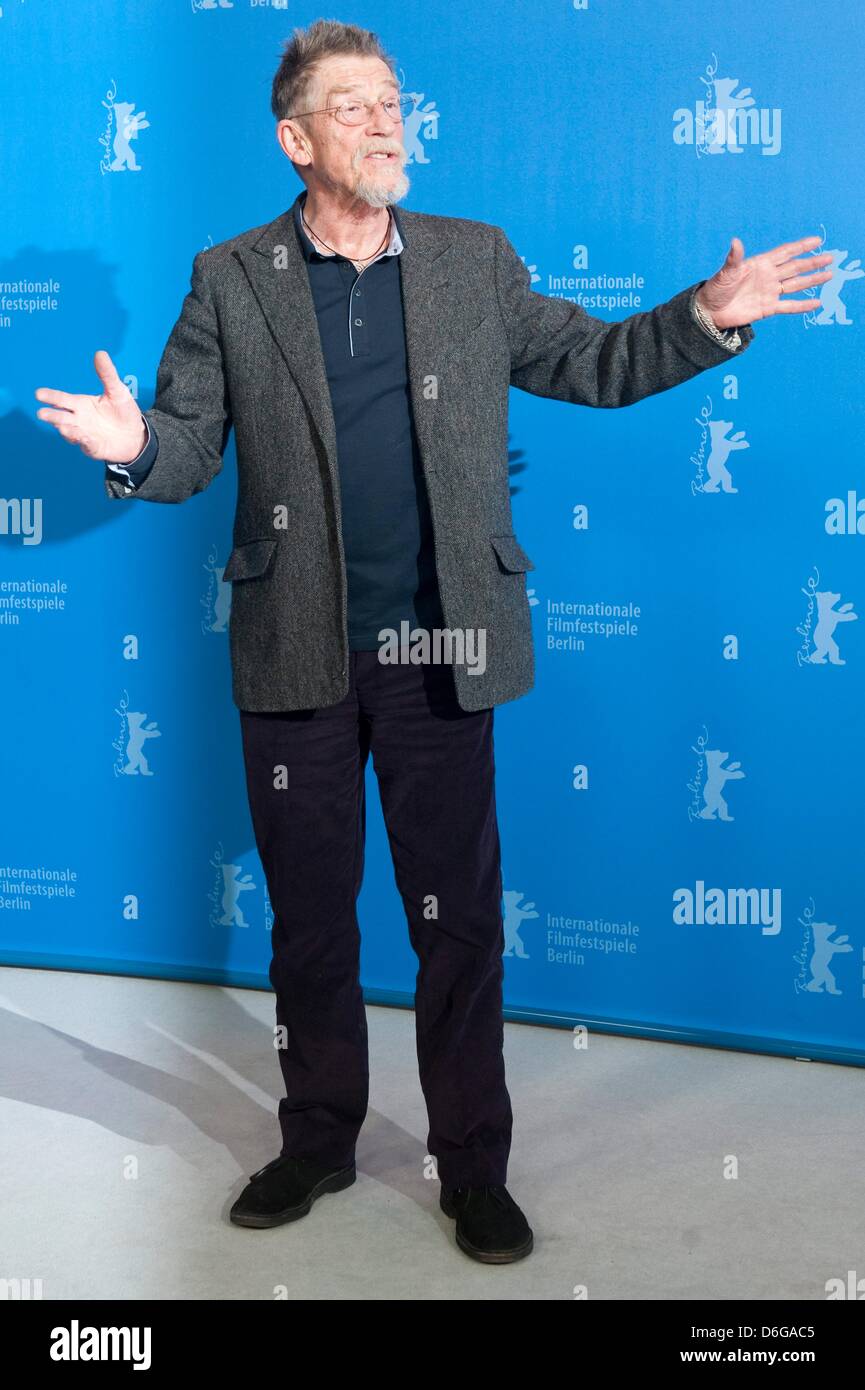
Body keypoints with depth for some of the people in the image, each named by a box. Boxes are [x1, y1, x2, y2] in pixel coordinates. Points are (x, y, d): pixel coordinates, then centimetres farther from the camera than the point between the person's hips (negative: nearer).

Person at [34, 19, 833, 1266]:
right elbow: (190, 450, 1)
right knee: (309, 917, 13)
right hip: (296, 657, 0)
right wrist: (134, 447, -22)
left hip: (441, 651, 0)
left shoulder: (476, 261, 6)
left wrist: (708, 318, -3)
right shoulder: (230, 281, 3)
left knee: (460, 918, 7)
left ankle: (474, 1166, 23)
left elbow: (592, 365, 12)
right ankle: (319, 1140, 33)